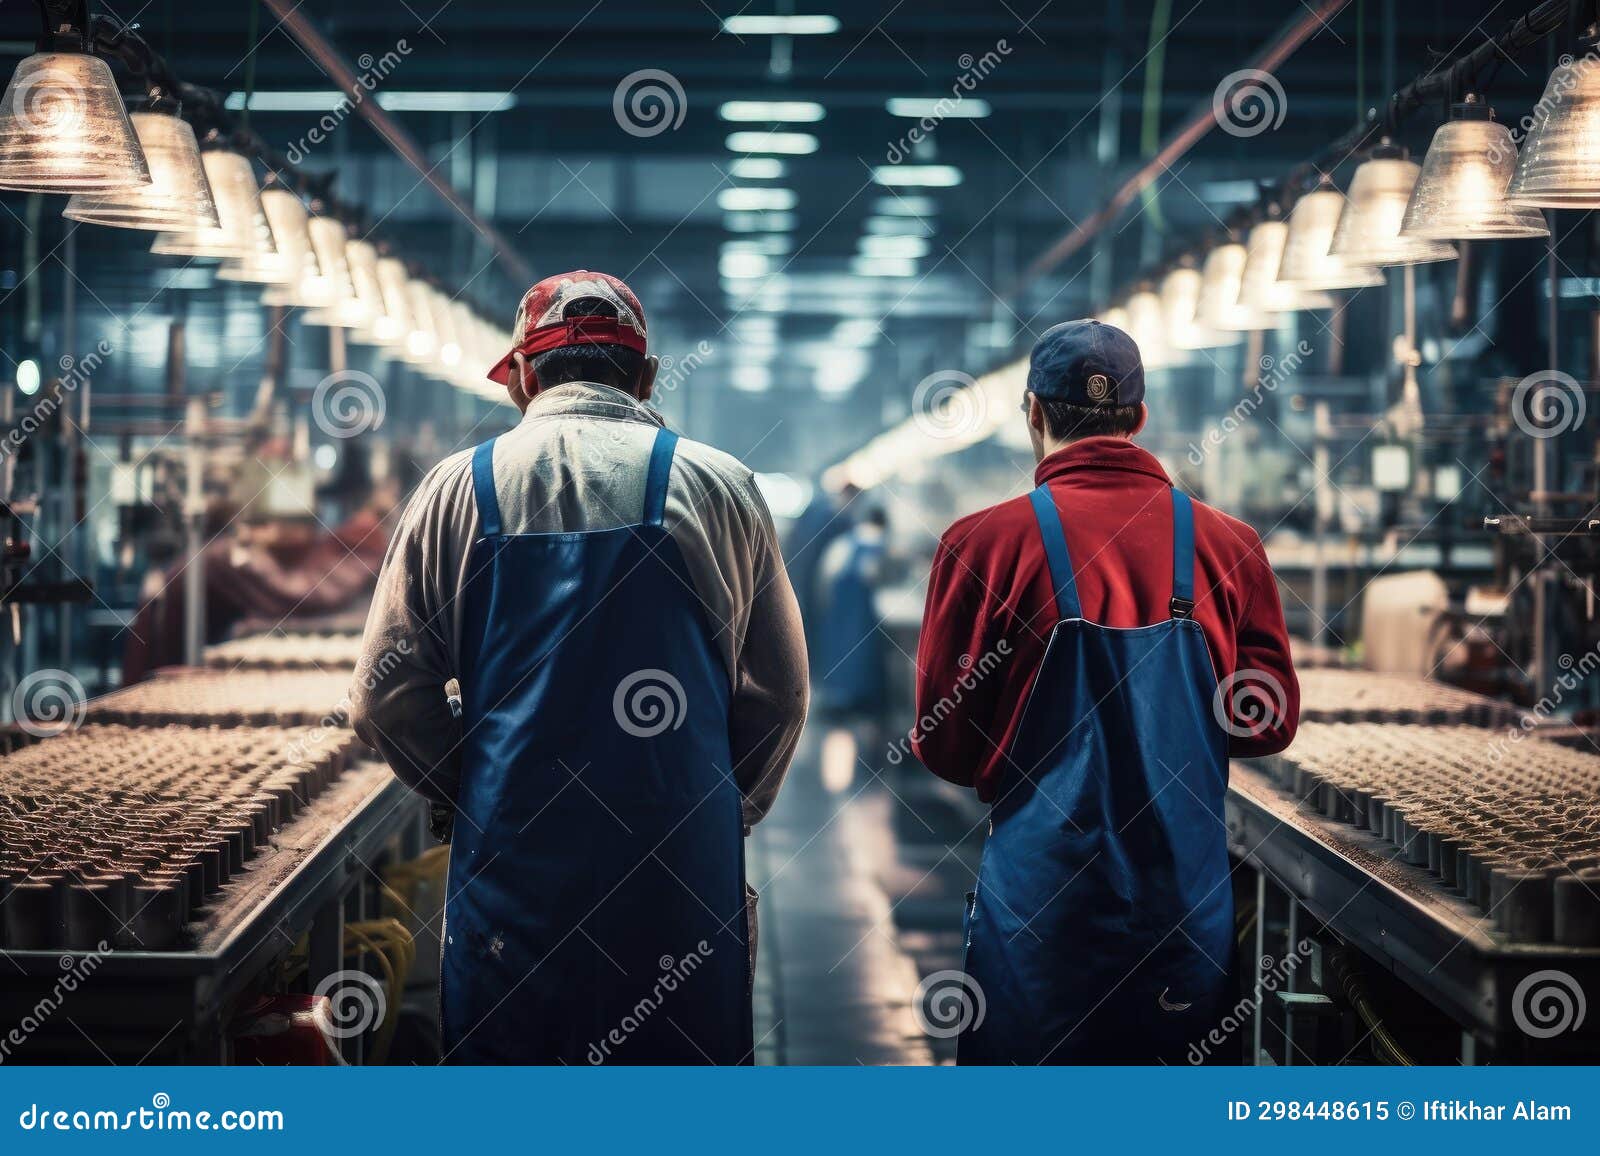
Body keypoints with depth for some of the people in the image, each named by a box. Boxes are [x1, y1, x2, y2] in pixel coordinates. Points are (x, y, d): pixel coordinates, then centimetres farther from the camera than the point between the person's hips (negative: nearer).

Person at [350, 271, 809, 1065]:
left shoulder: (458, 488, 3)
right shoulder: (717, 487, 3)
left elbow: (388, 697, 4)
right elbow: (778, 694, 7)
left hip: (511, 858, 1)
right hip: (681, 874, 0)